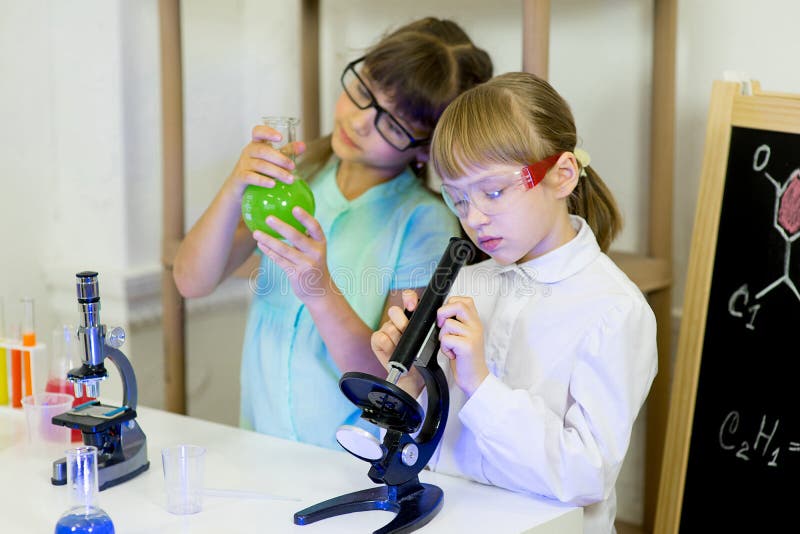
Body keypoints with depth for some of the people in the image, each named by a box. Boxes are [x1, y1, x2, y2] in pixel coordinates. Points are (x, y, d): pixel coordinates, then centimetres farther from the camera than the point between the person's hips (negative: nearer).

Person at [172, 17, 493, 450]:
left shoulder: (425, 222, -9)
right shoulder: (292, 175, 5)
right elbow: (192, 282, -3)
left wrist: (320, 293, -26)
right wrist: (234, 189, -19)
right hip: (262, 453, 2)